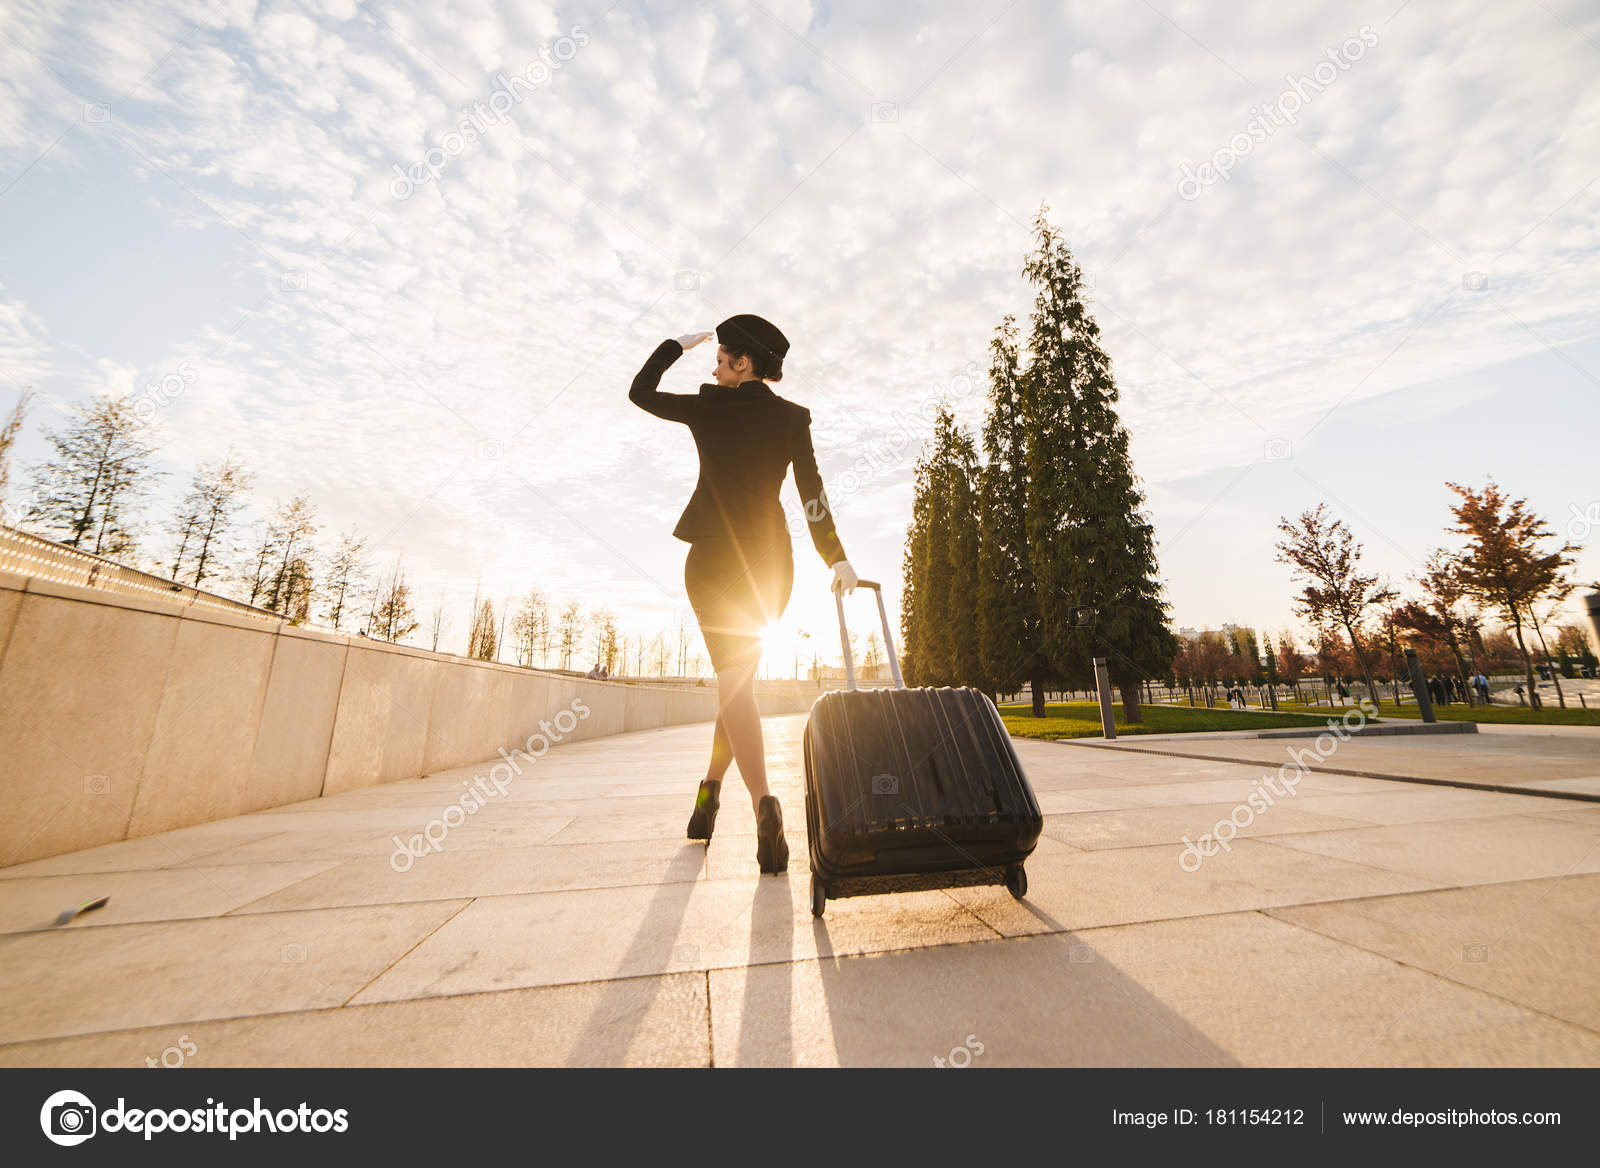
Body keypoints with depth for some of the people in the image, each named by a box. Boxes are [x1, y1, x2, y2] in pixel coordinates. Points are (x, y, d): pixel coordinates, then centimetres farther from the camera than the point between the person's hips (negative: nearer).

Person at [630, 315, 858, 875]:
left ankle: (763, 801, -24)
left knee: (733, 679, -6)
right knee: (739, 675, 15)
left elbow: (640, 392, 17)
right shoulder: (792, 416, 8)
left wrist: (675, 345, 28)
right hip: (771, 560, 4)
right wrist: (836, 558, -2)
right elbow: (811, 490, -2)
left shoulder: (709, 407, 2)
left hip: (715, 556, -3)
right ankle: (710, 791, 27)